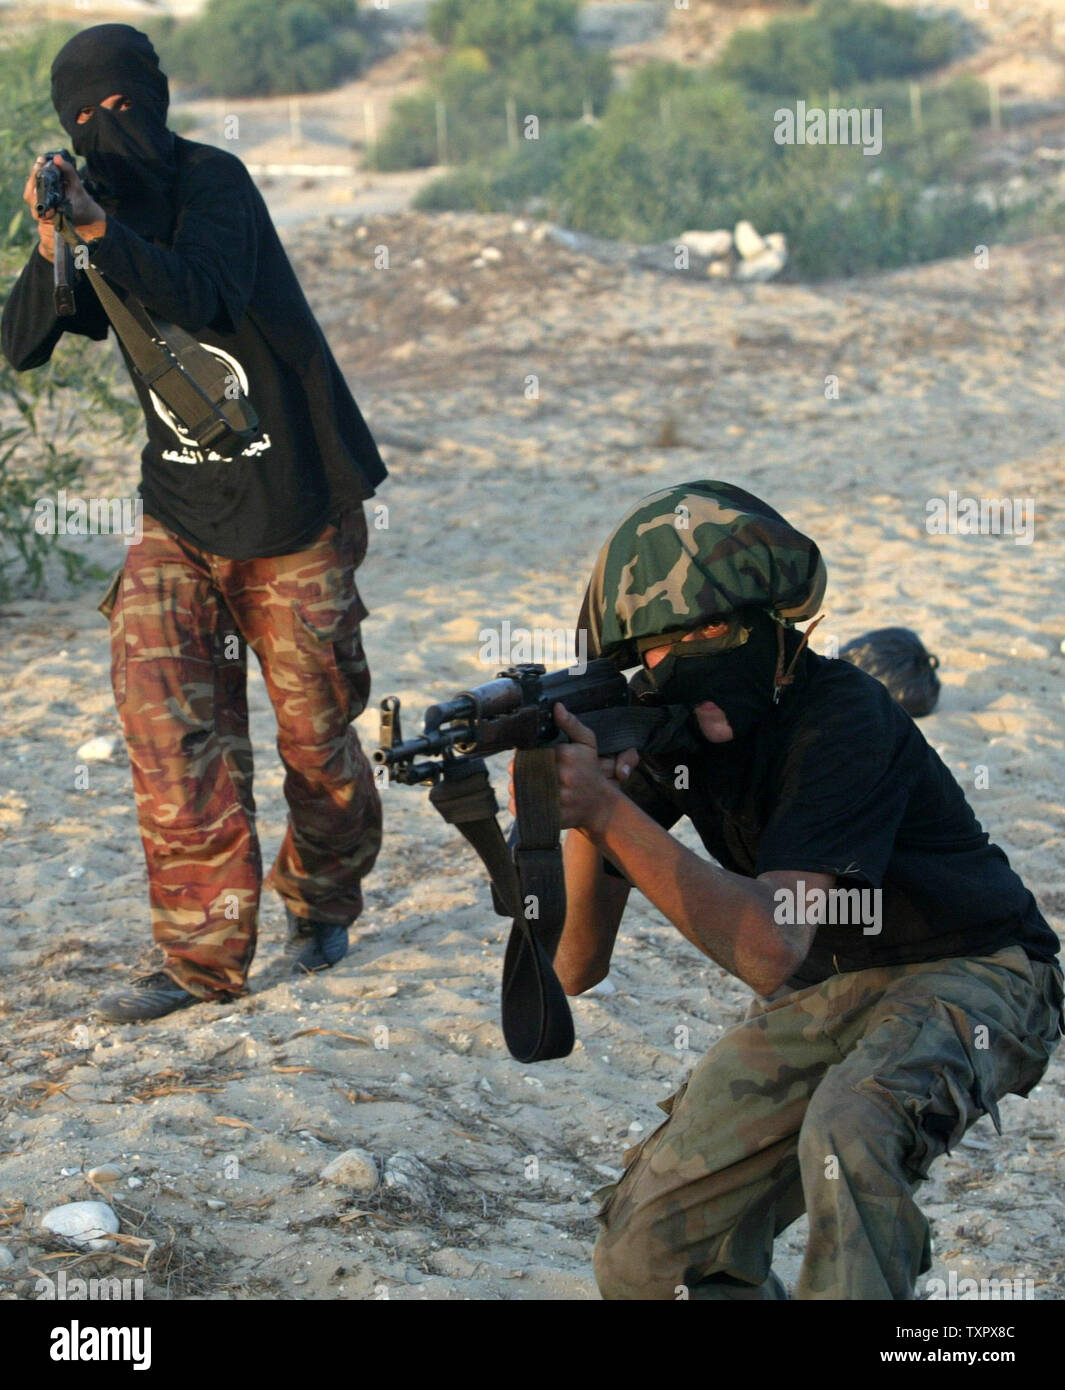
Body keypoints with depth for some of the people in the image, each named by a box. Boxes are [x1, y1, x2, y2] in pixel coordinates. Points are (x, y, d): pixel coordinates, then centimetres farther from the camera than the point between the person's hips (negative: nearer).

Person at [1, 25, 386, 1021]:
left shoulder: (213, 182, -12)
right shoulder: (95, 204, 4)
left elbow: (200, 296, -30)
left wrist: (98, 228, -43)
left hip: (295, 510, -4)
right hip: (180, 518, 4)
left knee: (314, 734, 7)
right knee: (173, 728, -11)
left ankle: (323, 902, 33)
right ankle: (202, 953, -6)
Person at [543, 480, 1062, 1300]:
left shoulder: (838, 717, -28)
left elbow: (770, 951, -39)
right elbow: (579, 968, -14)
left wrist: (611, 814, -43)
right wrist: (577, 817, -32)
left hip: (964, 981, -6)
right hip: (818, 999, 7)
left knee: (847, 1134, -38)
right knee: (646, 1261, -3)